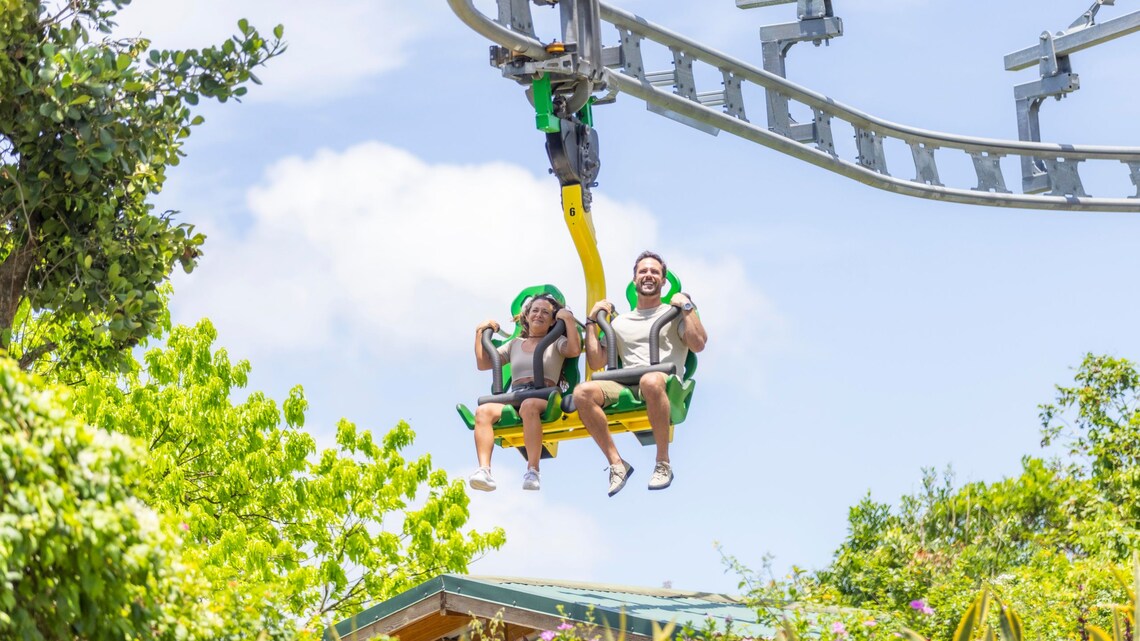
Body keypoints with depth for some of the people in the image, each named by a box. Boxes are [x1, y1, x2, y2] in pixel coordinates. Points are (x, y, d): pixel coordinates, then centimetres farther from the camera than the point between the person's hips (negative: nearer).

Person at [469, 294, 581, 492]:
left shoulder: (556, 343, 20)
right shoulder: (515, 344, 30)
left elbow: (575, 350, -3)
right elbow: (483, 364, 26)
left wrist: (569, 319, 0)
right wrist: (480, 333, 21)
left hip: (544, 398, -3)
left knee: (529, 406, -43)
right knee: (483, 410, -31)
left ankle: (532, 471, -46)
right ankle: (484, 470, -46)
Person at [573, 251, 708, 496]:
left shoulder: (673, 314, 20)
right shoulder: (620, 322, 29)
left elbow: (698, 344, 0)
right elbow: (596, 363, 19)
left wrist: (687, 307, 3)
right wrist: (592, 321, 20)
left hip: (665, 383, -3)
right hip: (625, 385, 3)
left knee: (650, 381, -44)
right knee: (582, 392, -29)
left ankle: (663, 463, -29)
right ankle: (616, 463, -22)